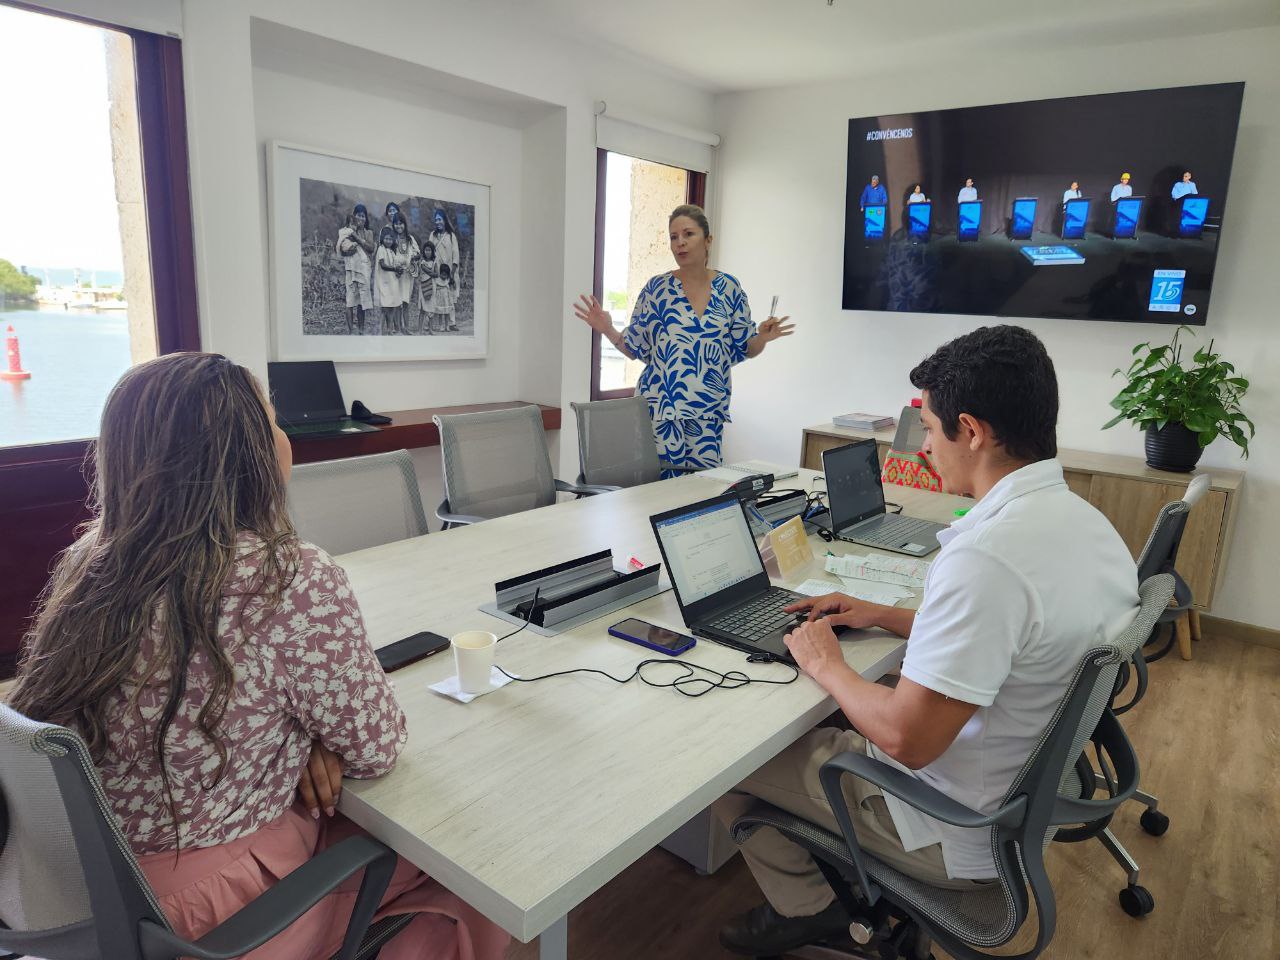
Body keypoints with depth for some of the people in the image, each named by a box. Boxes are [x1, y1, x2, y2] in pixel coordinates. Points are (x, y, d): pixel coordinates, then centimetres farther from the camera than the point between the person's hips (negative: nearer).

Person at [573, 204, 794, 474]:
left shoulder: (728, 288, 4)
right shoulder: (657, 288, 0)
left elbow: (743, 348, 9)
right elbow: (636, 348, 6)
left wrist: (763, 337, -11)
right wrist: (608, 330, -10)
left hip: (708, 410, 2)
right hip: (660, 406, -1)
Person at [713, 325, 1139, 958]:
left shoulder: (986, 557, -35)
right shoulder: (1089, 522, -3)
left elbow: (906, 739, -31)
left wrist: (825, 665, -13)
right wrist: (886, 617, 8)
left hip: (958, 838, -9)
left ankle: (807, 907, 22)